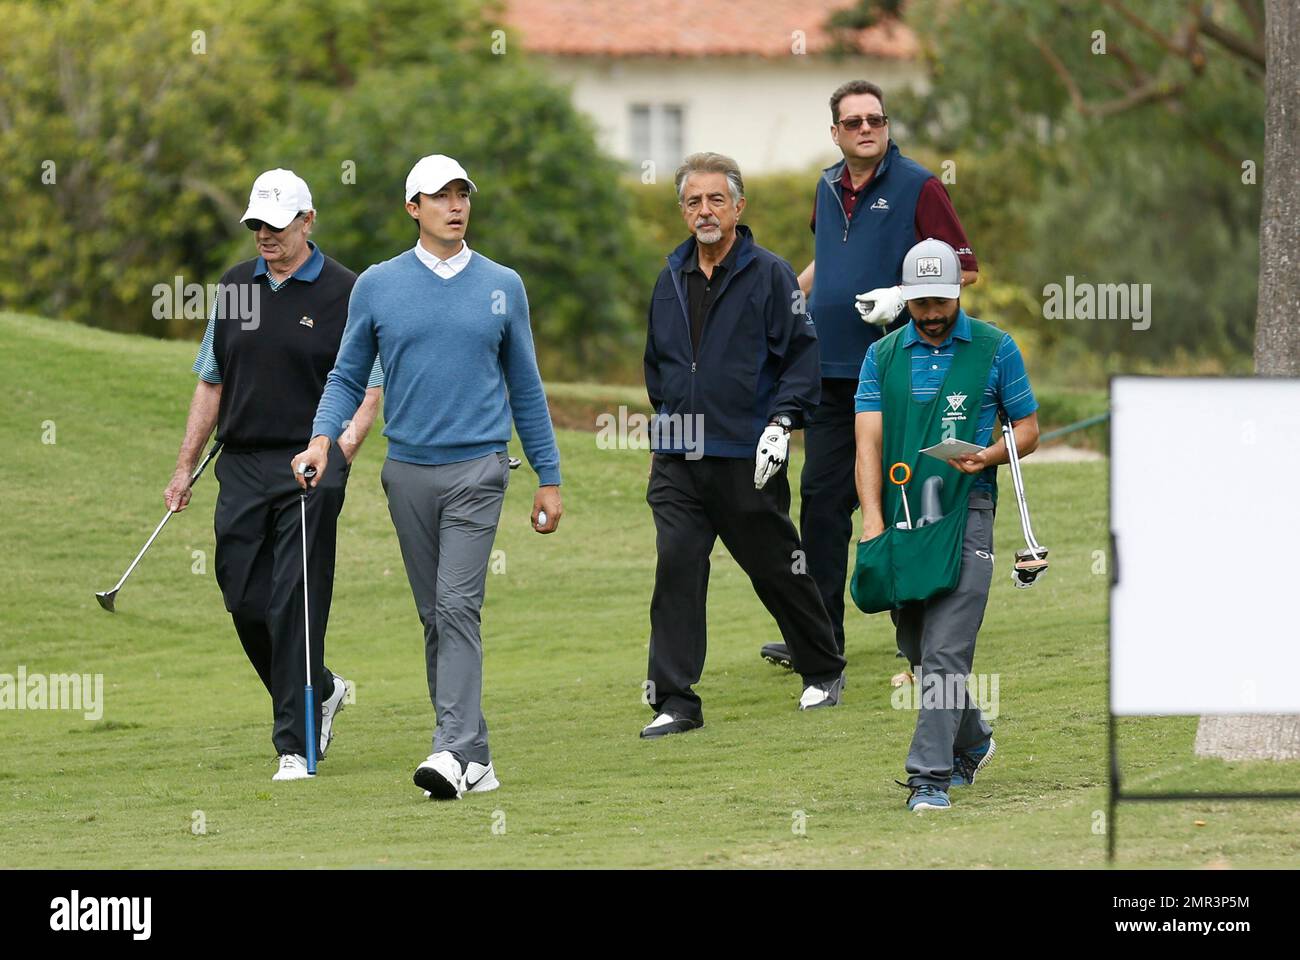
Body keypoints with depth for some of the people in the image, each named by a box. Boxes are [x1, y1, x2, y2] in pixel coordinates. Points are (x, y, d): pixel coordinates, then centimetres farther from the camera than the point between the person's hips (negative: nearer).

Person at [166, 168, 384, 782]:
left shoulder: (344, 293, -1)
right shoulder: (235, 288, 13)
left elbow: (370, 381, -2)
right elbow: (211, 382, 18)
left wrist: (350, 437, -21)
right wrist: (184, 469, 15)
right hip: (242, 466, 5)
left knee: (296, 605, -8)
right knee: (245, 602, 3)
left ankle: (296, 742, -4)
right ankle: (320, 692, 26)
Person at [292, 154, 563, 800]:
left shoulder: (502, 287, 5)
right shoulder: (377, 286, 5)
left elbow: (525, 388, 11)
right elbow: (348, 376, 10)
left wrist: (549, 478, 11)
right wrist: (322, 439, -8)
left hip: (477, 471, -2)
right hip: (408, 473, 2)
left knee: (457, 606, -15)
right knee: (436, 618, 5)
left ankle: (453, 751, -22)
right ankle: (474, 758, 11)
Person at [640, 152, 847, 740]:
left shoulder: (769, 274, -4)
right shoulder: (672, 278, 11)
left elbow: (802, 354, -6)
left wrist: (781, 421, -16)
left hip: (747, 459, -4)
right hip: (677, 460, 4)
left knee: (777, 570, 8)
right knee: (677, 566, -9)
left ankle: (823, 673, 29)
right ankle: (674, 702, -10)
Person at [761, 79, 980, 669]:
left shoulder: (917, 188, -6)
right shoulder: (829, 188, 13)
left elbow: (963, 269, -7)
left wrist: (902, 296, -18)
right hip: (831, 370, 6)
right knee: (822, 498, 1)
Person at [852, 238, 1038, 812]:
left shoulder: (996, 350, 4)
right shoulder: (882, 356, 9)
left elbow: (1028, 428, 10)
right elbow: (869, 439, 1)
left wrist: (990, 455, -12)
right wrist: (872, 519, -12)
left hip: (965, 514, -4)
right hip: (900, 519, 4)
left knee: (945, 653, -14)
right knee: (918, 652, 12)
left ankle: (930, 776, -16)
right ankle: (972, 742, 35)